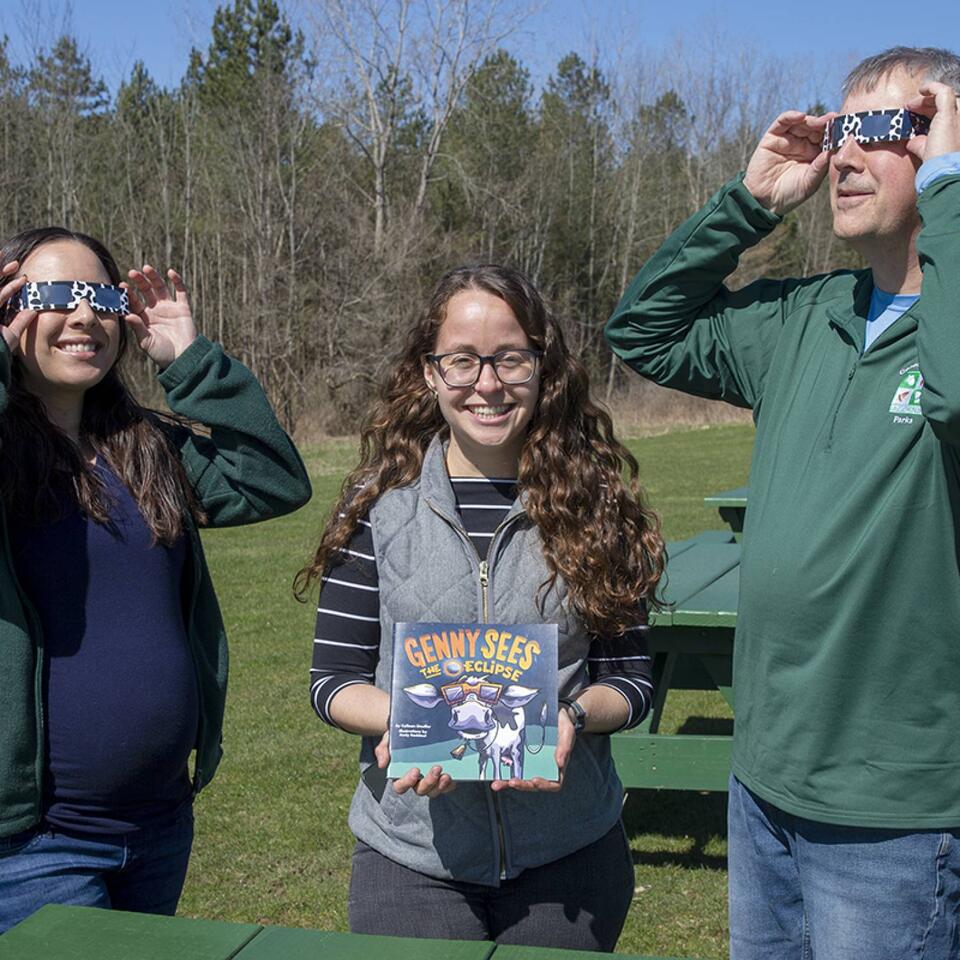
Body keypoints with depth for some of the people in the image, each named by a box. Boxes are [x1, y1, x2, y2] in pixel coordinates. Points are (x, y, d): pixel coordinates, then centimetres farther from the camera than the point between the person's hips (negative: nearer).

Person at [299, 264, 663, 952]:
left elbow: (631, 677, 0)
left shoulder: (593, 506, -3)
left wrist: (573, 716, -20)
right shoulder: (379, 506, -4)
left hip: (568, 854, 1)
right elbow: (333, 678, -1)